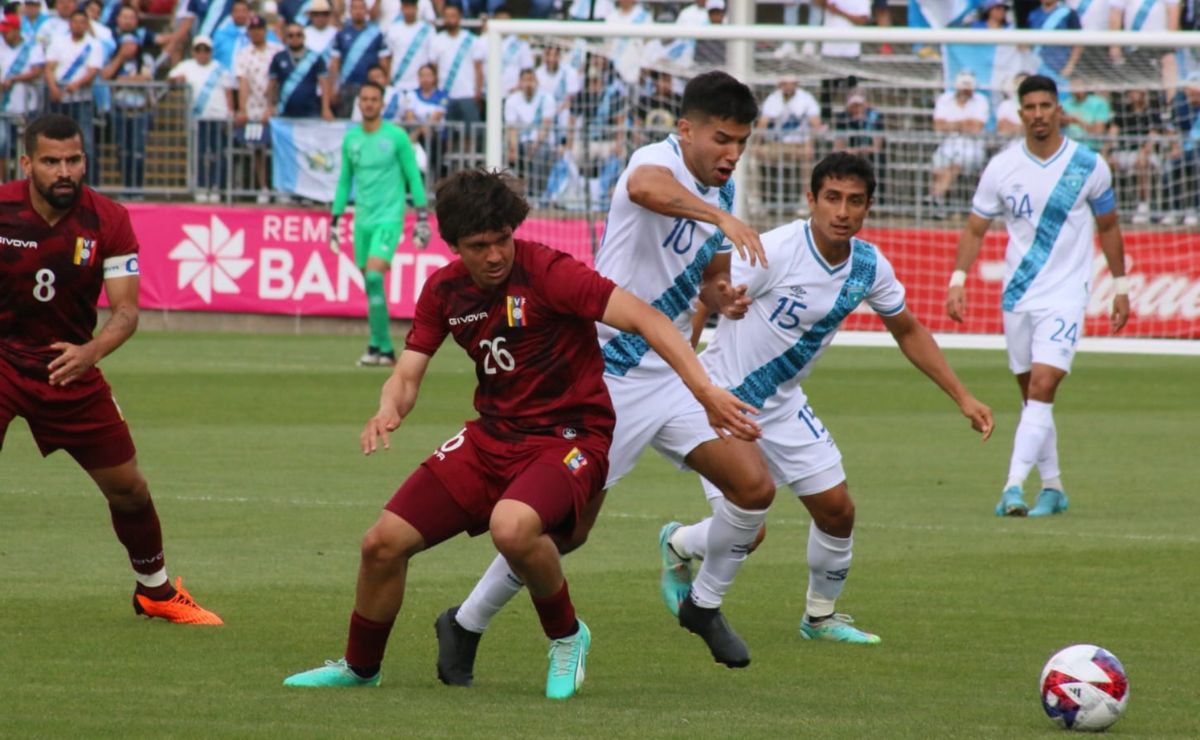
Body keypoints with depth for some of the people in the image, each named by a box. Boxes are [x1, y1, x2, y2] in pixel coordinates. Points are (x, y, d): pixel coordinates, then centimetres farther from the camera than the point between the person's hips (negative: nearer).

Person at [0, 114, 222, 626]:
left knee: (128, 488, 10)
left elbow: (126, 310, -15)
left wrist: (91, 352, -34)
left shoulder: (109, 222, -11)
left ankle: (155, 591, 33)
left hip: (71, 371, 3)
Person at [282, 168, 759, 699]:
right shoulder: (444, 290, 1)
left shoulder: (547, 273, -20)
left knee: (511, 526, -38)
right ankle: (360, 667, 29)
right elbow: (408, 373, 4)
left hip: (569, 434, -6)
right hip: (493, 435, 6)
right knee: (383, 544, 1)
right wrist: (388, 411, -21)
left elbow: (642, 318, -27)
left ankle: (566, 636, -8)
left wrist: (703, 390, -38)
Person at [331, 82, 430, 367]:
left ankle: (379, 346, -17)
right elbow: (344, 182, 18)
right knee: (370, 285, 5)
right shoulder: (350, 139, 10)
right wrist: (335, 221, 16)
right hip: (362, 220, 5)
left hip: (389, 218, -5)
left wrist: (422, 217, -4)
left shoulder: (396, 136, -4)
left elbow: (414, 177, 0)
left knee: (373, 277, -20)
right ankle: (385, 350, 13)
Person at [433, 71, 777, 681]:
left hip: (672, 376, 7)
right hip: (608, 375, -7)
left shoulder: (720, 193, 8)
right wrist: (722, 218, -53)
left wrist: (723, 297, 1)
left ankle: (704, 606, 17)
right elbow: (644, 187, -44)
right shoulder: (659, 160, -17)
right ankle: (465, 625, 17)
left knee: (755, 487, -6)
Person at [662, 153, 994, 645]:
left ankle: (821, 617, 28)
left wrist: (962, 398, 8)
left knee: (837, 511, 3)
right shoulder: (773, 252, -27)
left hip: (782, 404, 6)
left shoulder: (870, 268, -6)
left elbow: (908, 331, 11)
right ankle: (678, 546, 23)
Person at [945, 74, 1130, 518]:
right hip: (1017, 297, 3)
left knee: (1042, 388, -17)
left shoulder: (1089, 166, -3)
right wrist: (958, 281, -7)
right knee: (1032, 396, 10)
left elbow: (1108, 227, 10)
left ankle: (1013, 488, -24)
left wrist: (1120, 287, 11)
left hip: (1065, 296, -3)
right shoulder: (1002, 168, -1)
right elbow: (975, 229, 5)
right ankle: (1052, 488, 22)